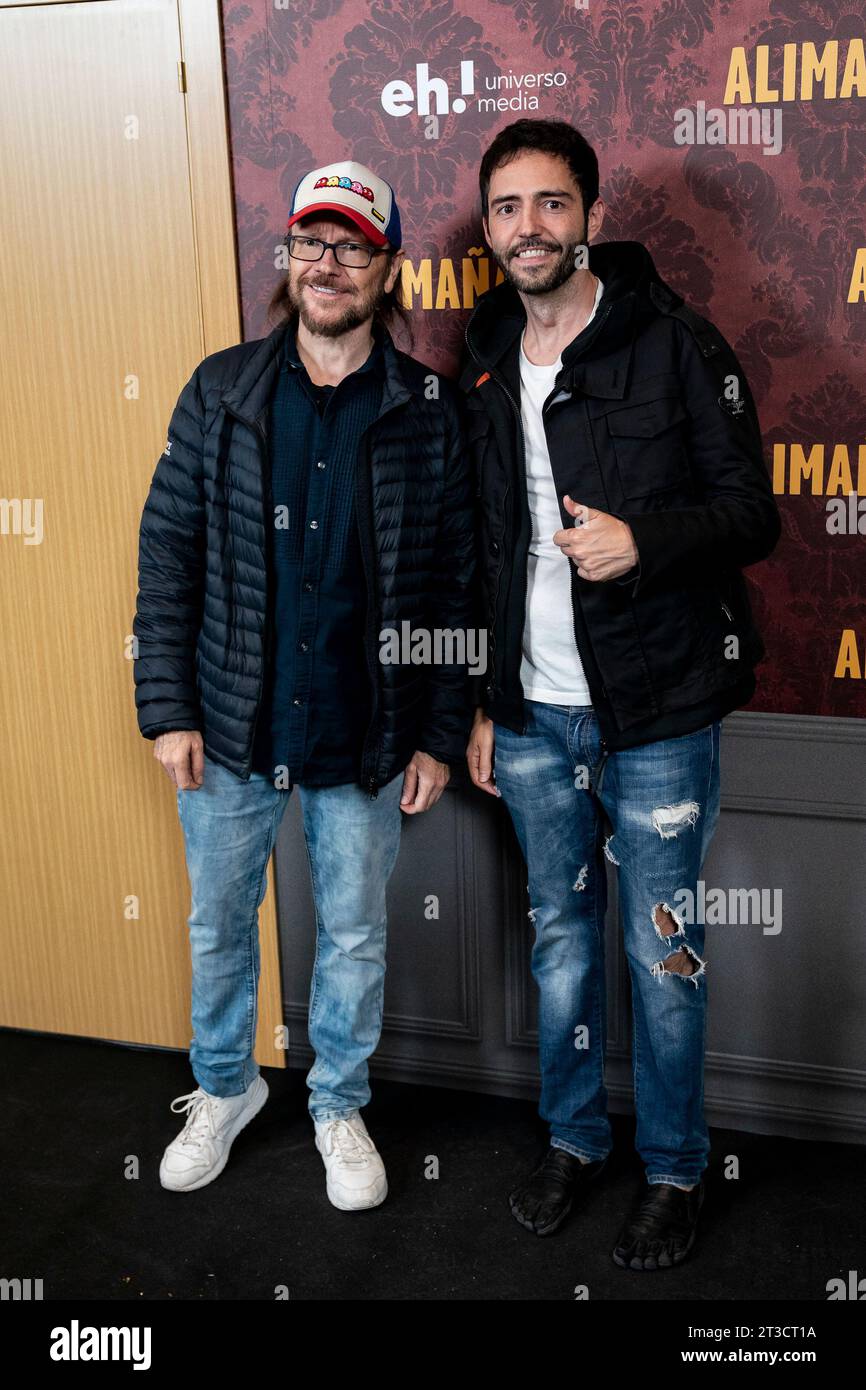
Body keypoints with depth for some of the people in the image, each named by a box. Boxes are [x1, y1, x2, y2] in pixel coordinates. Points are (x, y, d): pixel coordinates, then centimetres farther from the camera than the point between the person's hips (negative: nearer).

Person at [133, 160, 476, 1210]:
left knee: (355, 936, 14)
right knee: (218, 925, 17)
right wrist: (167, 709, -5)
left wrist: (439, 734, -4)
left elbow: (455, 584, -1)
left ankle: (339, 1105, 38)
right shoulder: (221, 392, 0)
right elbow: (167, 552, 0)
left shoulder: (430, 411, -3)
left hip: (364, 743, -1)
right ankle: (224, 1089, 42)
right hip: (230, 731, 1)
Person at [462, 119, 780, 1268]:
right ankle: (573, 1139, 36)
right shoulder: (484, 367, 8)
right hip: (534, 721, 5)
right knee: (561, 940, 16)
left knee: (662, 955, 6)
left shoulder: (675, 344, -7)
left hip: (656, 715, -4)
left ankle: (674, 1171, 27)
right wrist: (482, 702, 14)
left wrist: (643, 536, -26)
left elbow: (753, 512, -7)